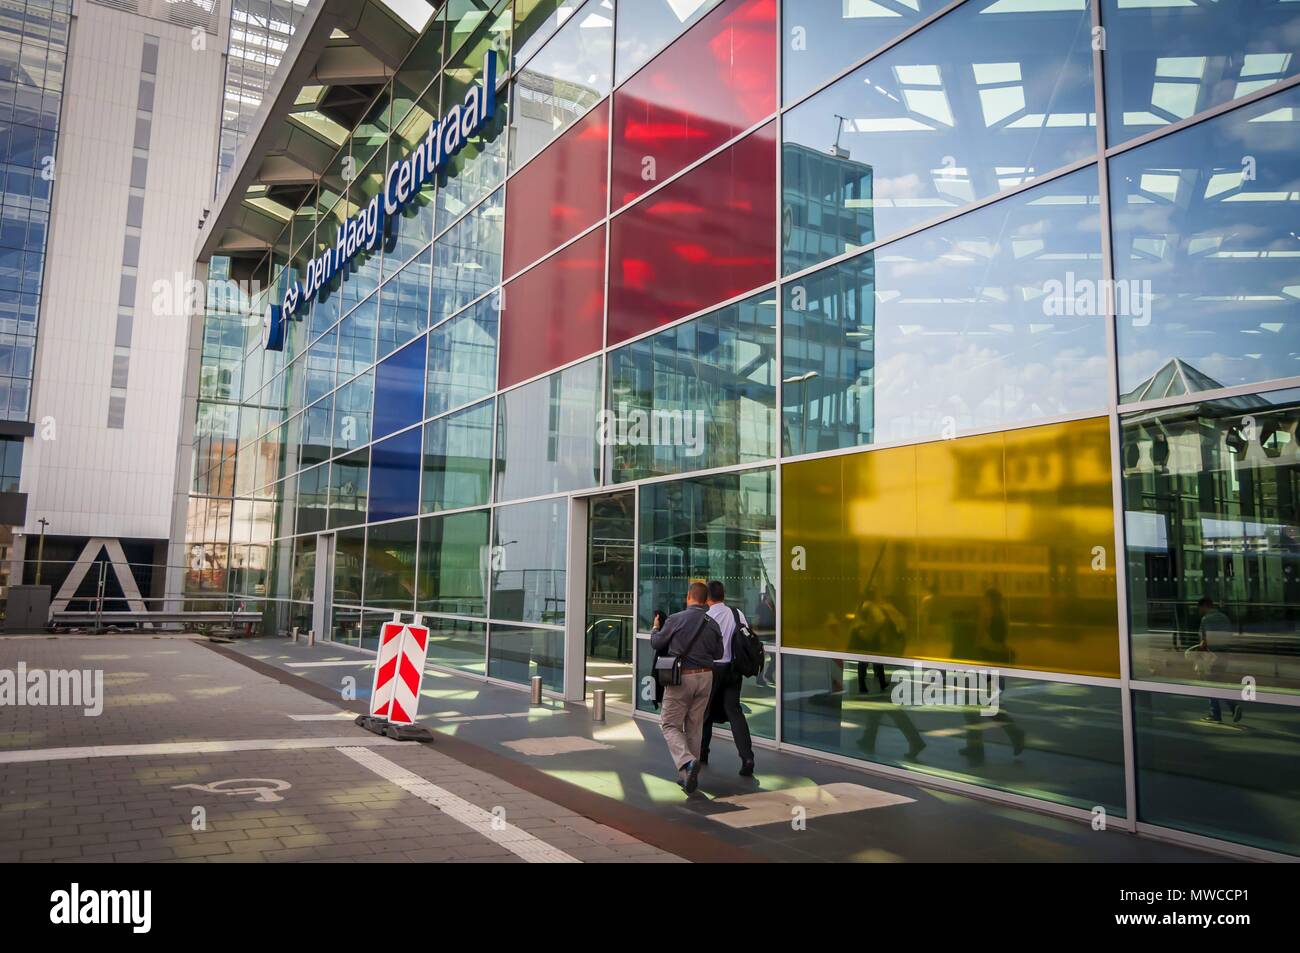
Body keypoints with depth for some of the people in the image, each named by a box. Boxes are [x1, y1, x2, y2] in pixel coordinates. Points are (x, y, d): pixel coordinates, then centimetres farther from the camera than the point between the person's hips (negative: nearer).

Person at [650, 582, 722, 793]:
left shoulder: (675, 619, -11)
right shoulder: (713, 624, 2)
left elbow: (656, 643, -1)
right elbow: (718, 653, 10)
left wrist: (655, 629, 20)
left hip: (681, 677, -4)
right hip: (705, 677, 5)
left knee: (669, 724, 4)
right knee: (695, 726, 15)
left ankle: (686, 762, -19)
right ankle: (690, 775, 20)